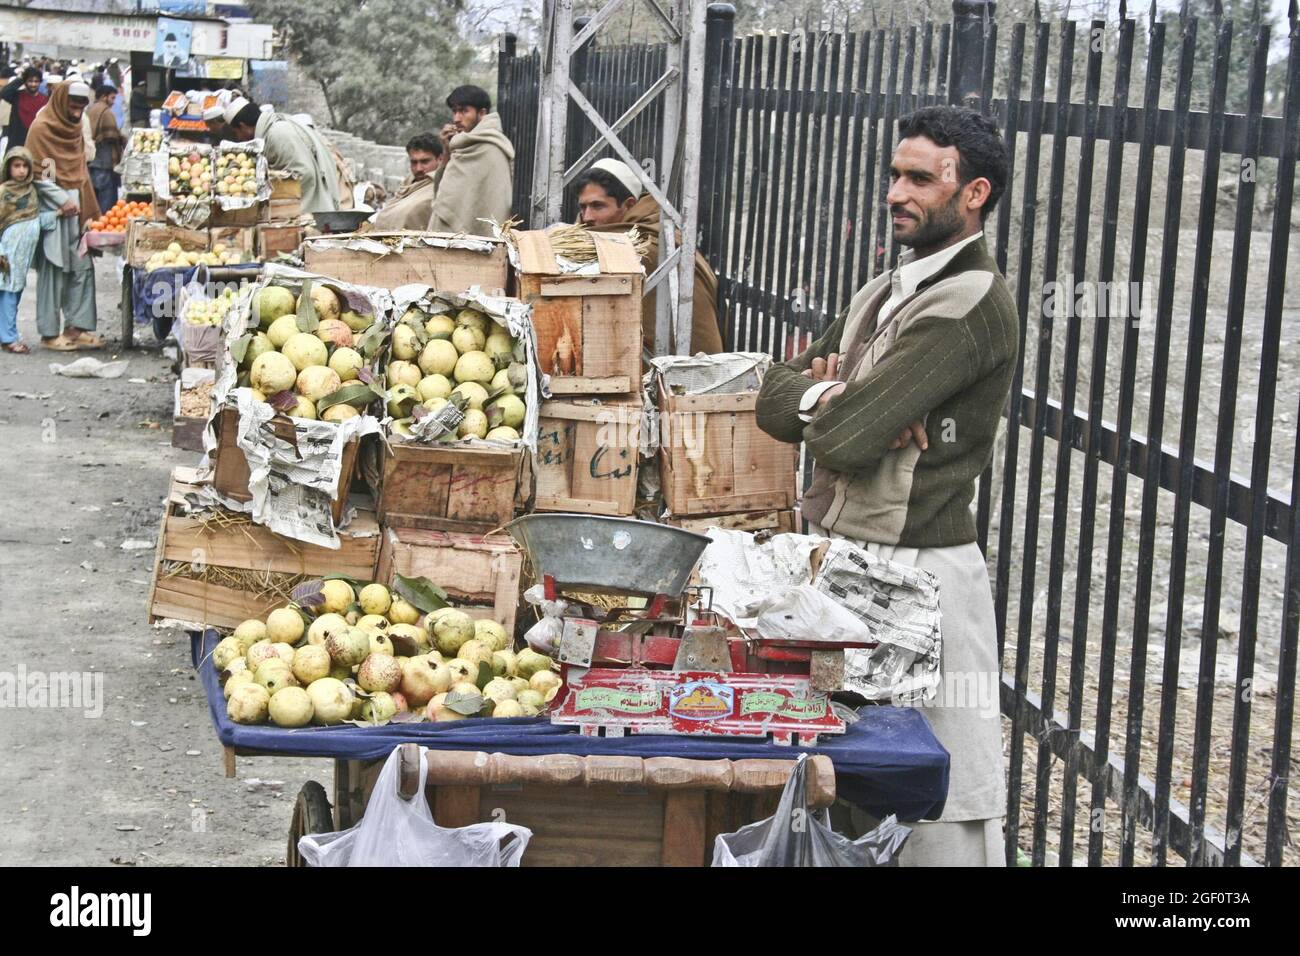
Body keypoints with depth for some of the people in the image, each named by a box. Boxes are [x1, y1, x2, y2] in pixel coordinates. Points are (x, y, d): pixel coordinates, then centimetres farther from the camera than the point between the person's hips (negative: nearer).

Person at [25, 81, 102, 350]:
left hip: (76, 209, 7)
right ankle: (50, 333, 2)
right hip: (52, 209, -7)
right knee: (53, 270, -4)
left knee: (82, 268, 4)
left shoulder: (73, 128, 16)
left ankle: (76, 327, 10)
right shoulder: (41, 129, -7)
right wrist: (62, 200, -17)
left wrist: (90, 211, 13)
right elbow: (38, 174, -11)